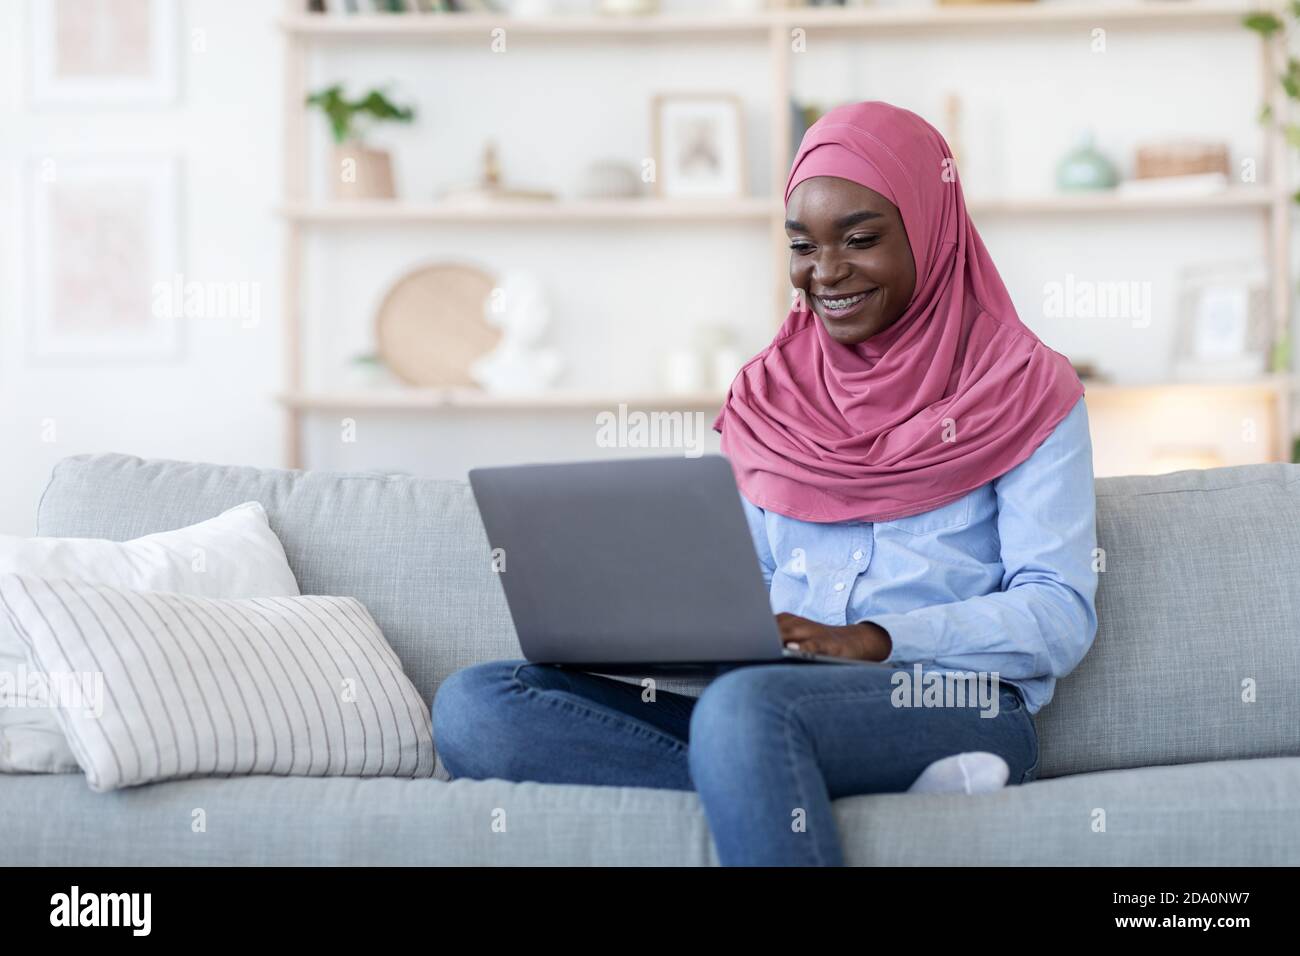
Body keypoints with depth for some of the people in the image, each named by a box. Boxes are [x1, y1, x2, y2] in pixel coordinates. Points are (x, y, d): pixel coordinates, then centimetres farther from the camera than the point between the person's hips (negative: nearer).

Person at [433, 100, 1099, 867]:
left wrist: (873, 641, -19)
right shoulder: (768, 396, 21)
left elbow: (1060, 615, -3)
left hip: (958, 708, -7)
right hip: (770, 696, 7)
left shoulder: (1023, 391, 7)